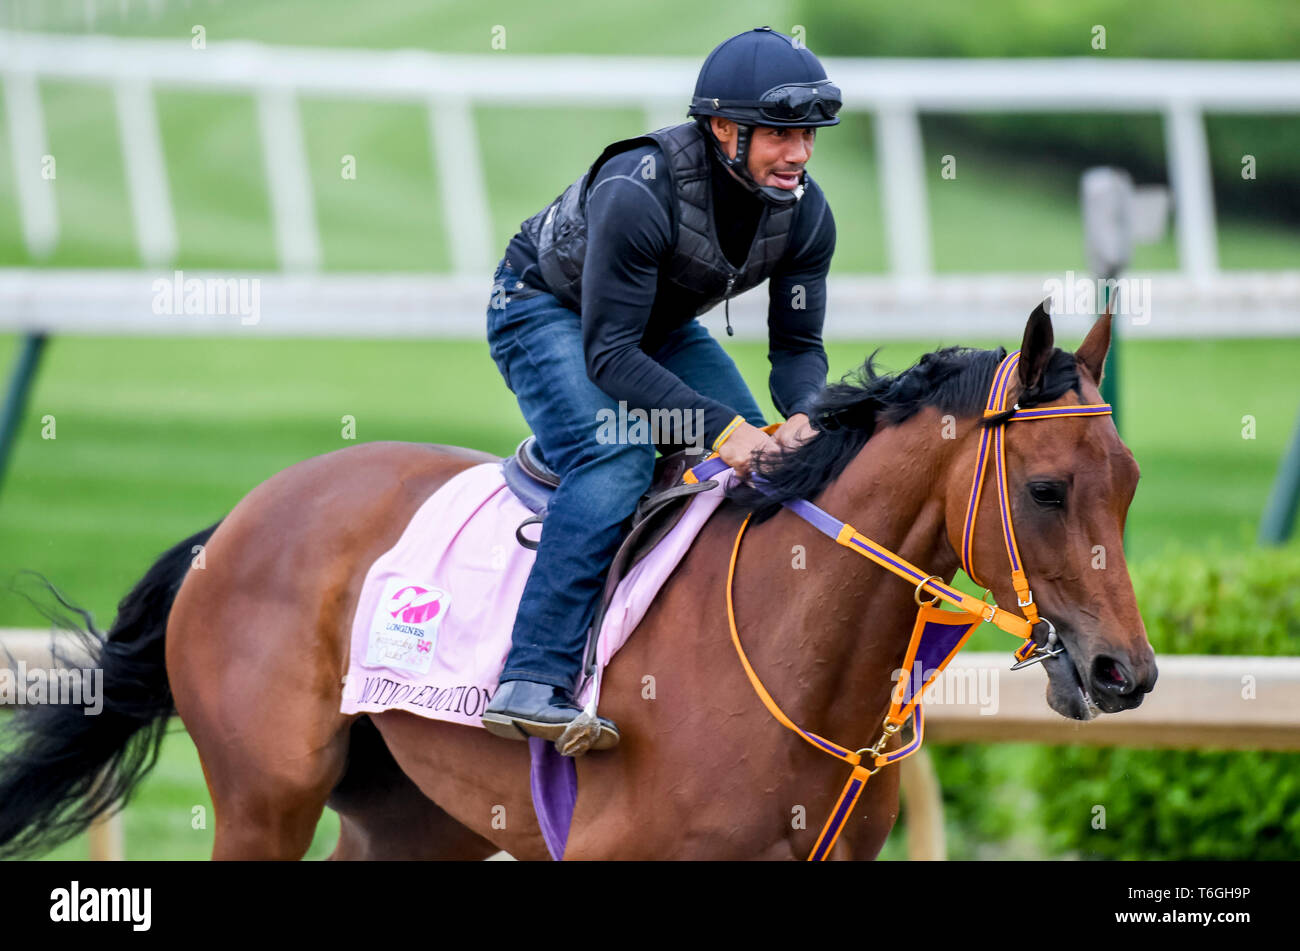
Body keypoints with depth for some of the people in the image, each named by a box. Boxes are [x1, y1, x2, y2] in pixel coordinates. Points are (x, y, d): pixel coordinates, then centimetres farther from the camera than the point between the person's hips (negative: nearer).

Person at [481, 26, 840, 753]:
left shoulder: (806, 214, -18)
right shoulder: (638, 193, -38)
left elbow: (798, 344, -8)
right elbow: (609, 353, -37)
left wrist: (801, 416, -31)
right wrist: (720, 428, -45)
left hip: (660, 323, 7)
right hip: (544, 307, -7)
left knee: (768, 462, -7)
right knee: (616, 459, -30)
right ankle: (533, 681, -37)